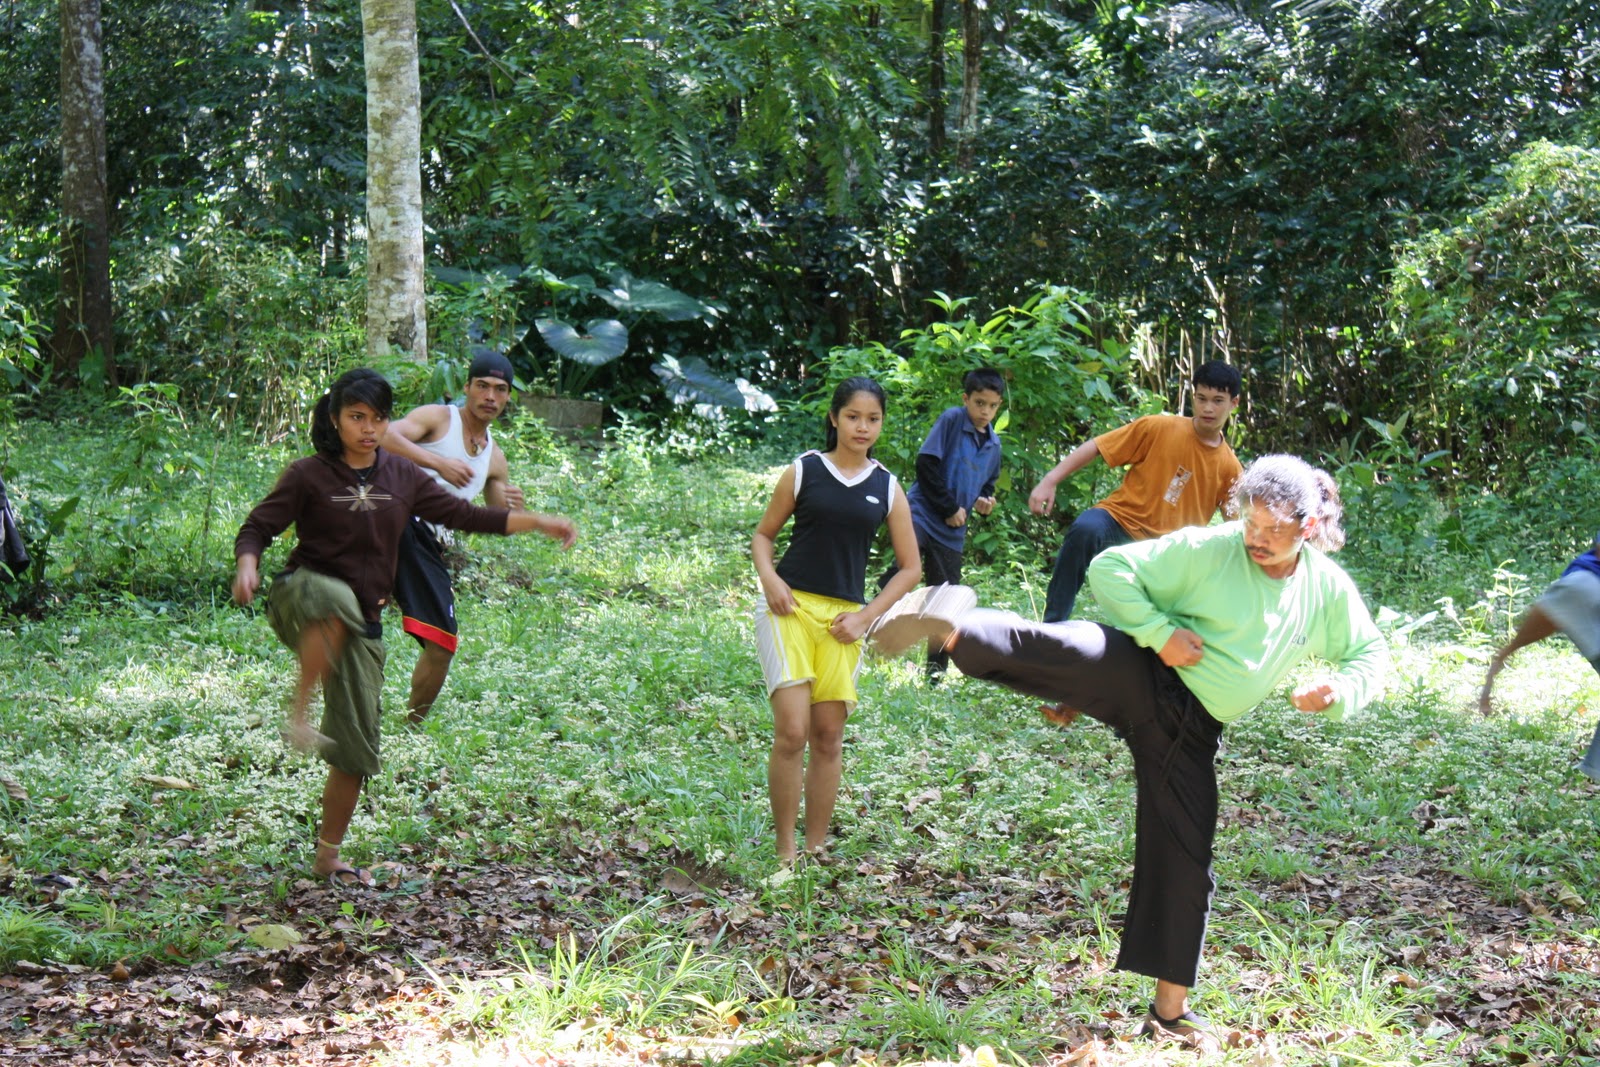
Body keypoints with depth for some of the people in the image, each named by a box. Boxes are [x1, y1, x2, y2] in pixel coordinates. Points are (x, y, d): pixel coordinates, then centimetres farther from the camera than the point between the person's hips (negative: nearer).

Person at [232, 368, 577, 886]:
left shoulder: (402, 478, 9)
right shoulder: (307, 476, -3)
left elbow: (462, 514, 13)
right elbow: (256, 530, -5)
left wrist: (539, 522, 8)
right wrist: (247, 567, -27)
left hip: (362, 625, 4)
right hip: (302, 601, -4)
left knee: (356, 750, 4)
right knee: (335, 598, -43)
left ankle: (328, 858, 19)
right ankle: (299, 715, -33)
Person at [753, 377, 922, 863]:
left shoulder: (888, 489, 7)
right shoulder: (803, 472, 3)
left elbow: (910, 567, 11)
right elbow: (763, 534, 11)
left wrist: (866, 617, 0)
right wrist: (768, 577, -9)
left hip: (843, 620, 2)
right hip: (791, 607, -2)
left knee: (828, 736, 5)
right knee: (792, 731, -12)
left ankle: (816, 849, 16)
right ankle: (785, 850, -4)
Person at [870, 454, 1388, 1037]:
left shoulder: (1329, 588, 4)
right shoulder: (1207, 549, -10)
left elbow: (1371, 653, 16)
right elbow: (1110, 567, -8)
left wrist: (1339, 692, -5)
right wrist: (1160, 632, -18)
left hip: (1191, 730, 4)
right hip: (1139, 679, -4)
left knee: (1184, 861, 6)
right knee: (1060, 649, -37)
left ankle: (1170, 1008, 17)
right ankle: (943, 628, -55)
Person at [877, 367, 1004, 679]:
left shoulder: (993, 445, 14)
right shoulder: (951, 420, -5)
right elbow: (926, 464, -11)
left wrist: (985, 501, 6)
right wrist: (950, 507, -11)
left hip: (953, 530, 6)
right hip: (923, 512, -6)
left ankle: (937, 671, 16)